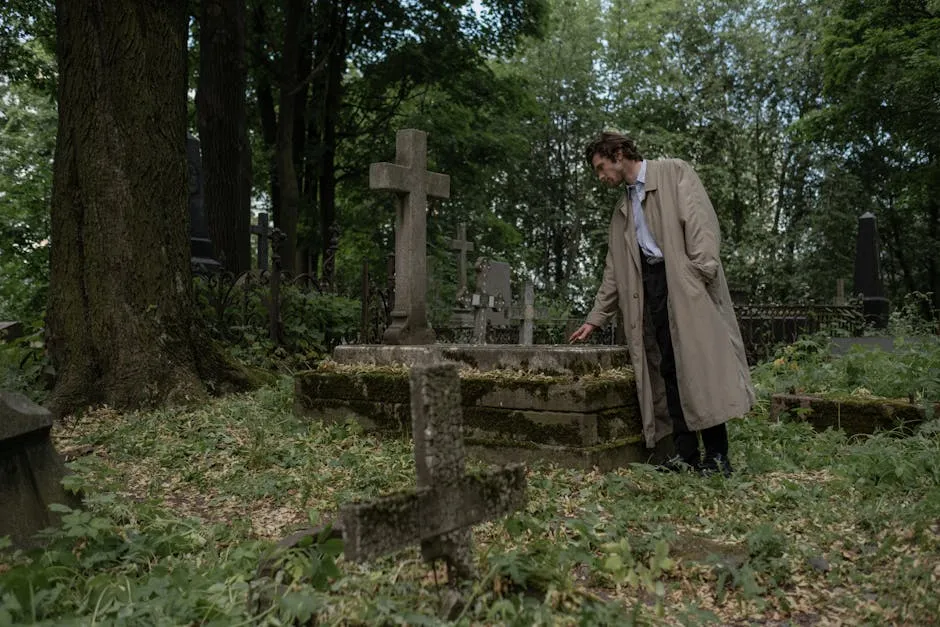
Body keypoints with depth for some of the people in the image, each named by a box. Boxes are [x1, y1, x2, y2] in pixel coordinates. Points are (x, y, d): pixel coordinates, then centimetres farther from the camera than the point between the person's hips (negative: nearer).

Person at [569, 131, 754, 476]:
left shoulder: (673, 173, 7)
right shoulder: (622, 209, 24)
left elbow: (700, 219, -7)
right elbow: (613, 270, 24)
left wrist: (701, 273, -20)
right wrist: (594, 319, 21)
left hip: (686, 280, -6)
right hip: (651, 284, 6)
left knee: (701, 364, -10)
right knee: (669, 369, 0)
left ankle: (716, 455, -6)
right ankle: (686, 454, 3)